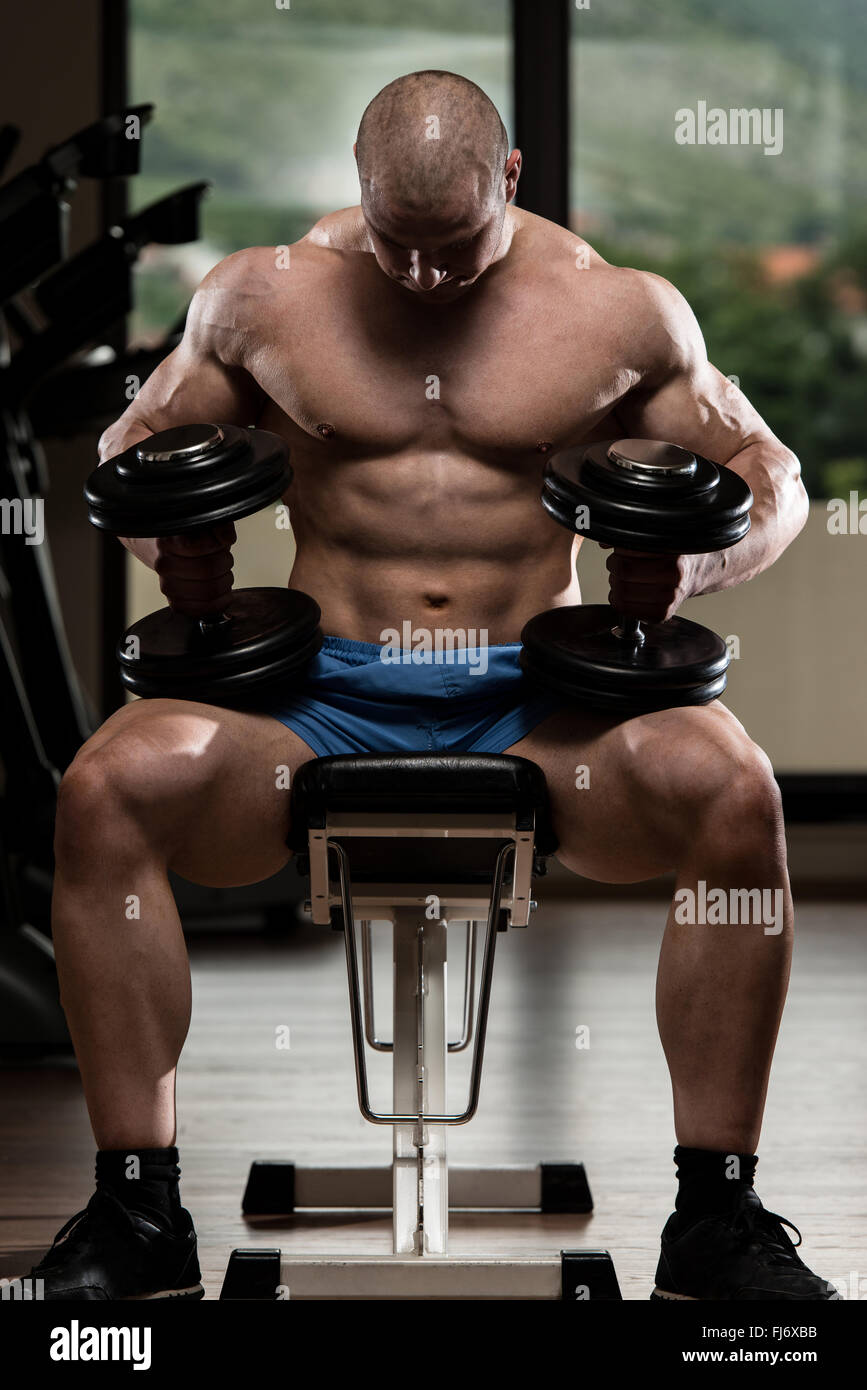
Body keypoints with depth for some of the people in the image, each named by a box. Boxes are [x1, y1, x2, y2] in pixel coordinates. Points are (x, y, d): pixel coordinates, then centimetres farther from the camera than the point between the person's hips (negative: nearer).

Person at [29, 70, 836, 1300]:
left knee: (731, 789, -32)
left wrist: (692, 562, -9)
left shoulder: (620, 308, 7)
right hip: (320, 698, 0)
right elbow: (131, 445, 19)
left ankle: (717, 1219, -20)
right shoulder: (264, 295, 8)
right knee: (109, 786, -30)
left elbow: (771, 477, 14)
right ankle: (137, 1216, -19)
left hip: (536, 707, 0)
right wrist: (173, 536, -6)